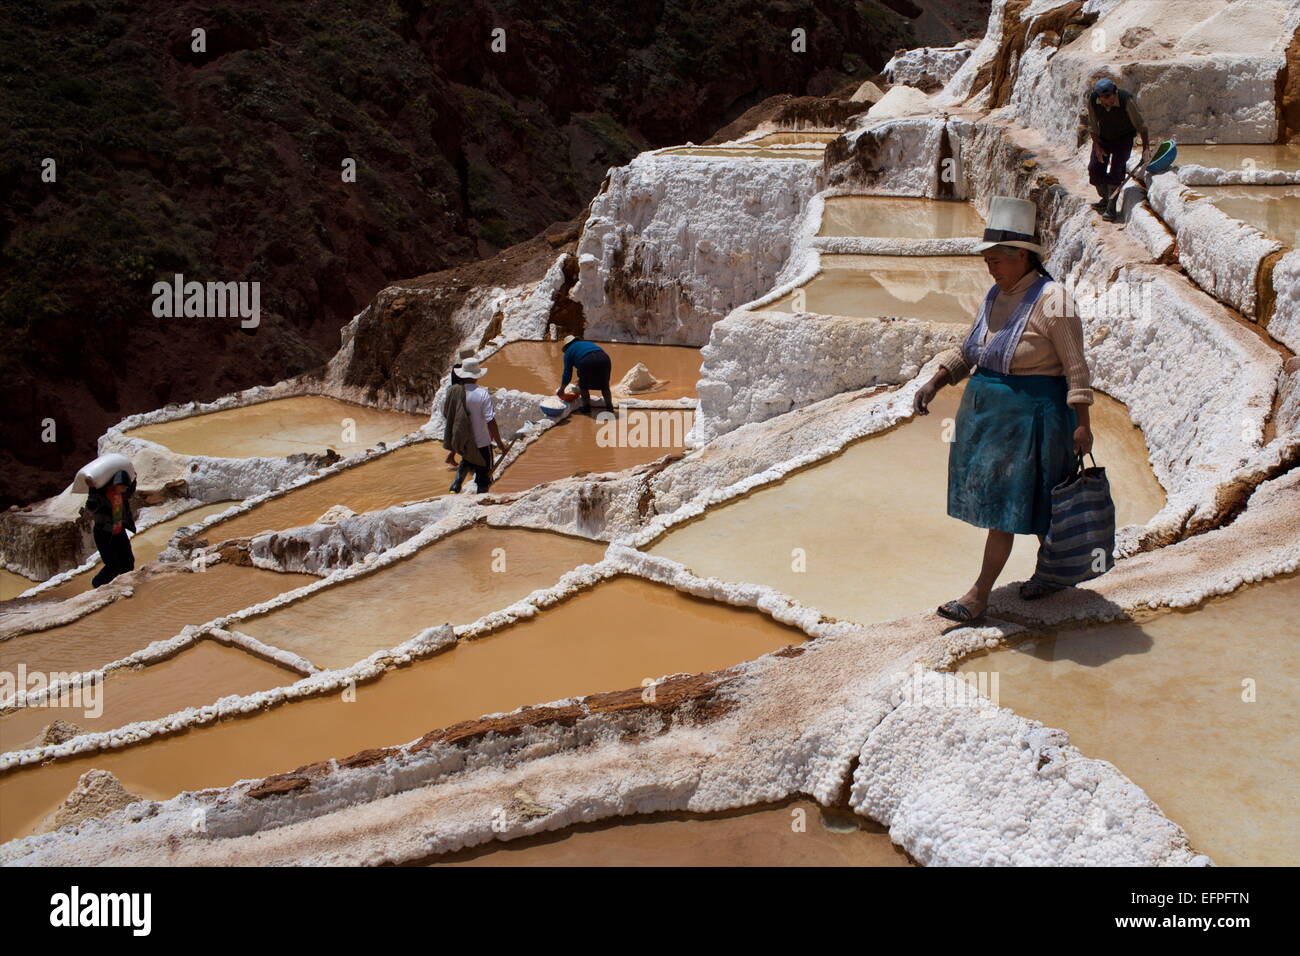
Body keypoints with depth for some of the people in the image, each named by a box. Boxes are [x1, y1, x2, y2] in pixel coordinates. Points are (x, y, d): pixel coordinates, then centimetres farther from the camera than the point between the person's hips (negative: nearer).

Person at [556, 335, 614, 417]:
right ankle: (609, 406, 19)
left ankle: (586, 406, 19)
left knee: (583, 385, 18)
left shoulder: (569, 351, 24)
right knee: (604, 385, 20)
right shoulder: (587, 343, 40)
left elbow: (567, 372, 23)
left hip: (587, 361, -4)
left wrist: (561, 390, 33)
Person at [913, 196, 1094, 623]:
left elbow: (1076, 366, -15)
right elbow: (966, 351, 15)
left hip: (1030, 413, -8)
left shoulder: (1051, 300, -16)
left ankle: (979, 595, 3)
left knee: (1005, 501, -3)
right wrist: (935, 382, 0)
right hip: (987, 409, 8)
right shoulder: (995, 296, 8)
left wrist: (1082, 423, -17)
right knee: (1018, 499, 16)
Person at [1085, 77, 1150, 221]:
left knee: (1116, 170, -15)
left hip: (1123, 138, -4)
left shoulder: (1127, 100, -32)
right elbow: (1092, 126, -8)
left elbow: (1141, 125, -23)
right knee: (1095, 168, 1)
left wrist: (1146, 148, -23)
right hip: (1103, 137, 4)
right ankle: (1105, 199, 21)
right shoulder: (1092, 100, -22)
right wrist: (1097, 147, -10)